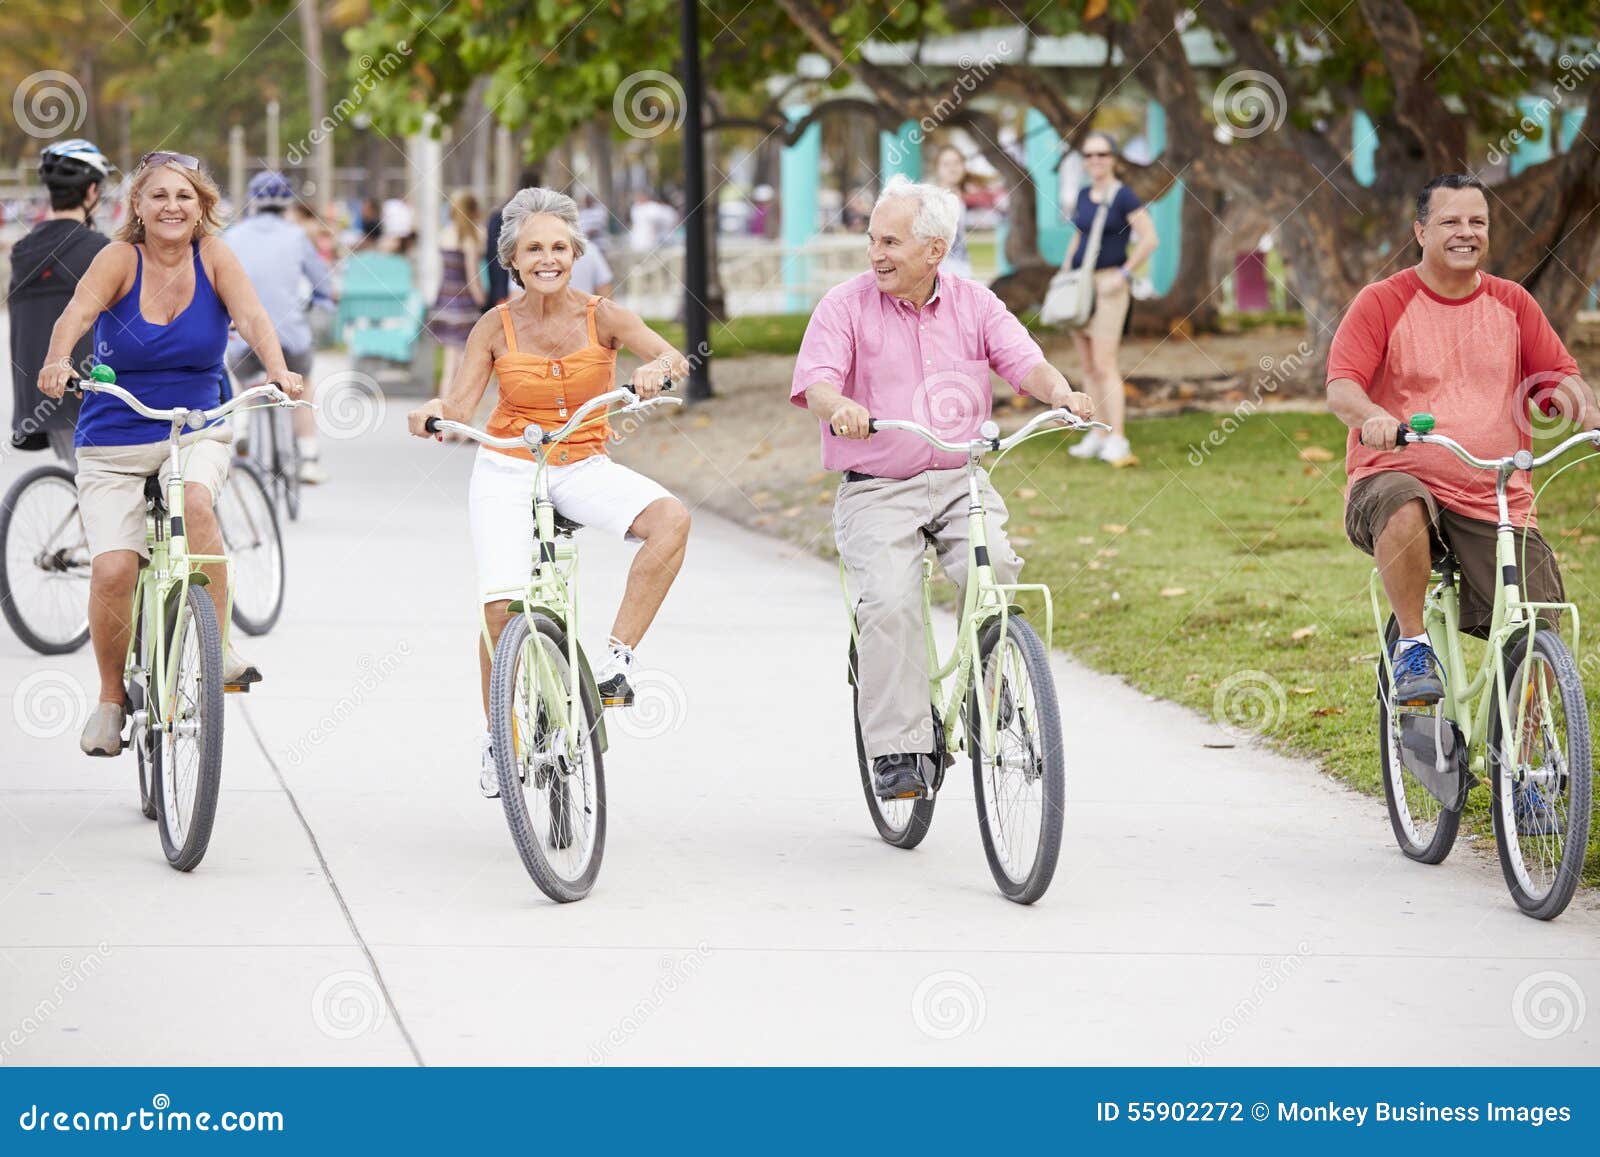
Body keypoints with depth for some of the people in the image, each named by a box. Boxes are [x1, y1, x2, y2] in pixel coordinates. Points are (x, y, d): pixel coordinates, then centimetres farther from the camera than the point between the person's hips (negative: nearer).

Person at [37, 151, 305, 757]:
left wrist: (277, 368, -41)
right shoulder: (121, 259, -9)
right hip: (113, 442, 0)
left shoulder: (213, 256, -4)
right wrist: (58, 360, -49)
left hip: (196, 431, 0)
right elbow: (79, 310, -28)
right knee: (113, 570, -15)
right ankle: (111, 696, 9)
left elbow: (250, 314, -21)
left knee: (195, 502, -33)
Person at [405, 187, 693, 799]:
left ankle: (617, 658, -20)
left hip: (584, 467, 1)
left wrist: (658, 368, -42)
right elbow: (459, 408, -8)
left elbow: (675, 358, -19)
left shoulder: (601, 316, -6)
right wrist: (432, 413, -32)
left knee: (671, 518, -28)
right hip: (507, 468, -1)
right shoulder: (496, 327, -4)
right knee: (501, 605, -17)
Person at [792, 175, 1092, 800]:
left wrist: (1061, 392, -26)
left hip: (960, 482, 2)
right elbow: (816, 383, -12)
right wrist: (840, 406, -36)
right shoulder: (845, 306, 1)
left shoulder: (973, 303, 8)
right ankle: (897, 749, -17)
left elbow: (1023, 360, -3)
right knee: (890, 601, -24)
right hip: (875, 492, -2)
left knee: (993, 568, -27)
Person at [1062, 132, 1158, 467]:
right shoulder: (1084, 195, 12)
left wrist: (1123, 274, -15)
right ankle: (1098, 435, 13)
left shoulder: (1123, 196, -9)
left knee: (1104, 365, -13)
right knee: (1088, 367, 8)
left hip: (1109, 285, -8)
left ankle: (1117, 441, -14)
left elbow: (1150, 239, -13)